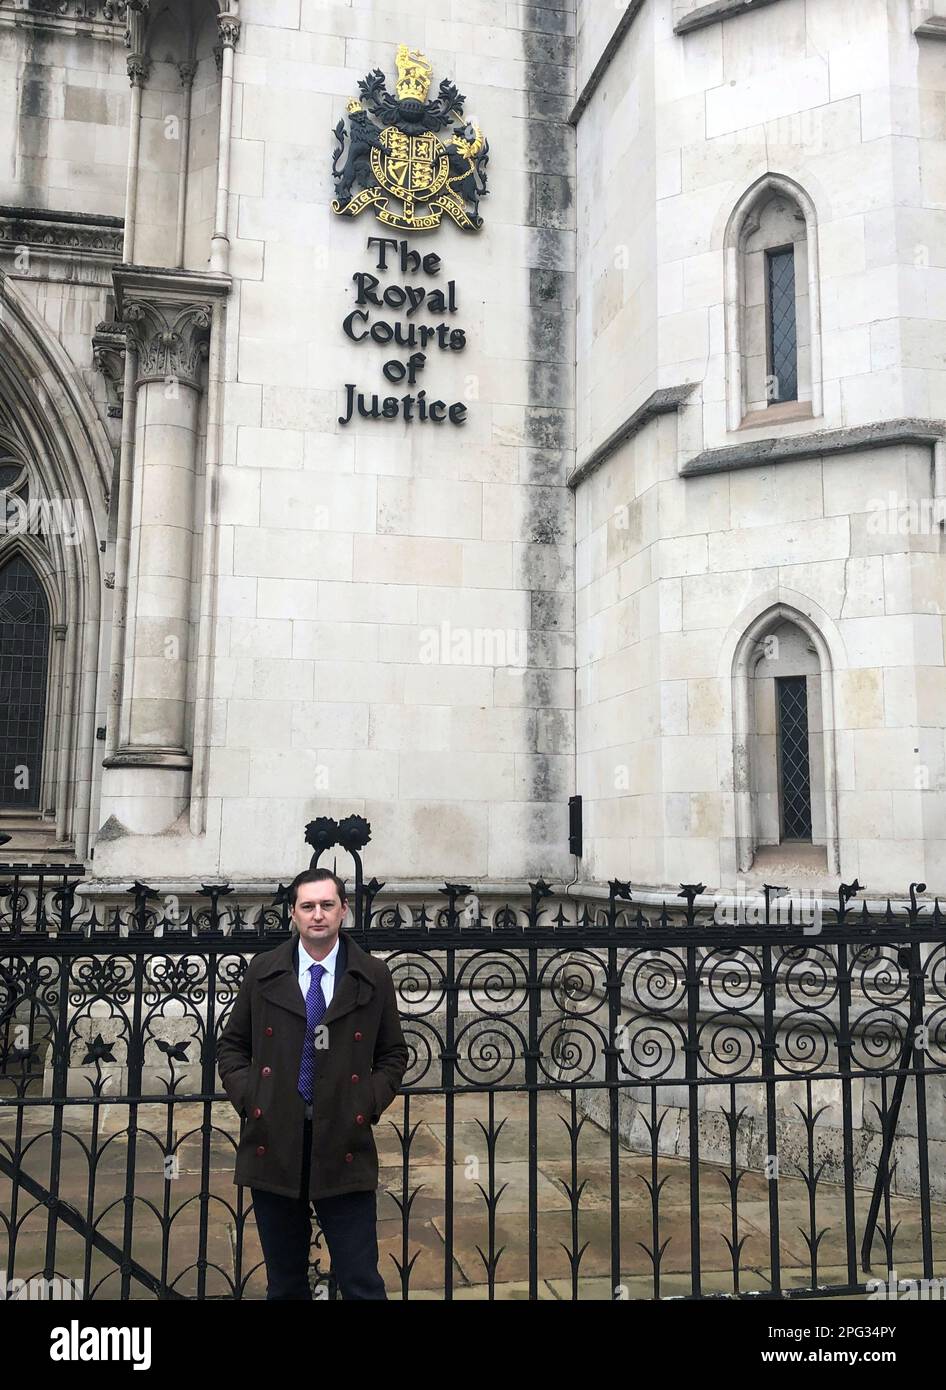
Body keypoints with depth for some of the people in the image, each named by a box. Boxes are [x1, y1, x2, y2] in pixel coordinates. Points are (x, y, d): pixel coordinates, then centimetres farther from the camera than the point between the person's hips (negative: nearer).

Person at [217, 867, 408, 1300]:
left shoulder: (373, 977, 3)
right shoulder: (263, 971, 5)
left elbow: (394, 1053, 11)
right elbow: (231, 1045, 13)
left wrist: (370, 1103, -4)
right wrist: (247, 1096, -2)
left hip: (344, 1146, -1)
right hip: (274, 1142, 2)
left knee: (361, 1281, -1)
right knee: (284, 1282, 14)